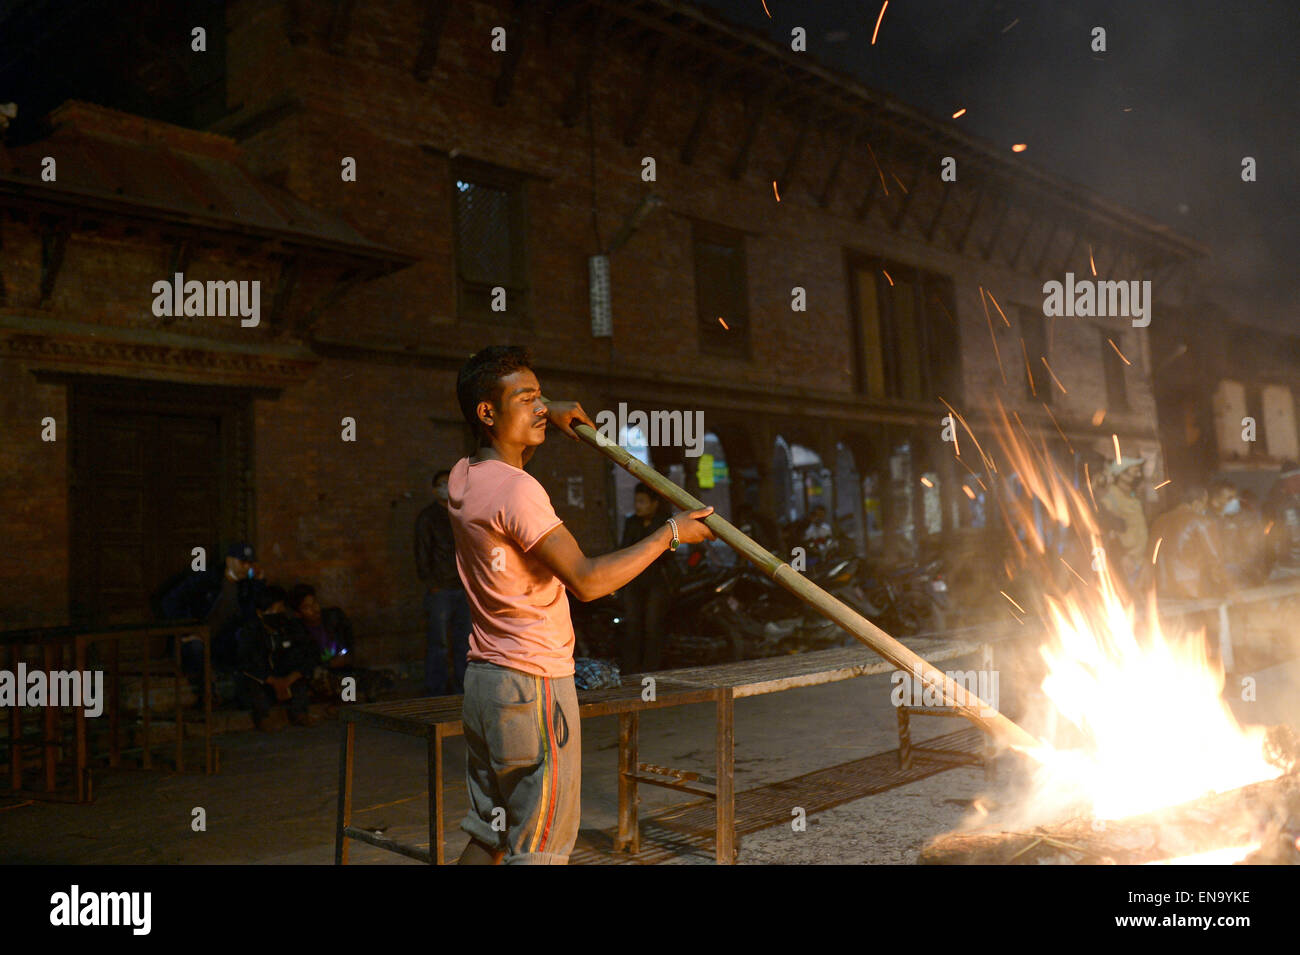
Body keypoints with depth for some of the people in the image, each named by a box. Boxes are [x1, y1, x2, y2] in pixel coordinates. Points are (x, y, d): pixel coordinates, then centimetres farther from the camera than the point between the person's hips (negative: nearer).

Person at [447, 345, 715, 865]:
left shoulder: (463, 477, 8)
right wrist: (670, 533, -15)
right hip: (534, 684, -9)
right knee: (539, 847, 2)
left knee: (486, 836, 17)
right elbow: (587, 579, -23)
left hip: (484, 675, 9)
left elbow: (505, 448, 34)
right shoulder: (516, 490, -19)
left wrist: (548, 415, 18)